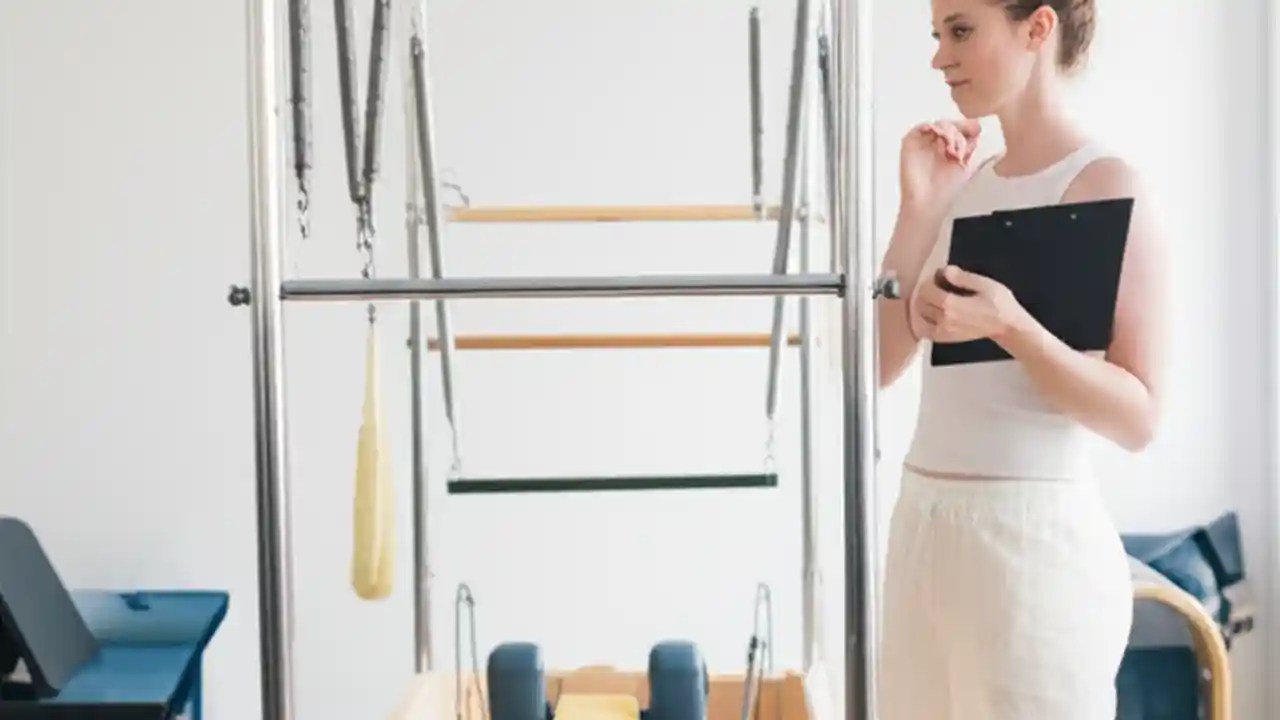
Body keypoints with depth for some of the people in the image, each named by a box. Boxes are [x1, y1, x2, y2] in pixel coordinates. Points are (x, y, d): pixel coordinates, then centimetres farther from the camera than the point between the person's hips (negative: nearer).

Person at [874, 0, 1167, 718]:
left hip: (1034, 533, -6)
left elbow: (1138, 418, -12)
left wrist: (1010, 325, -26)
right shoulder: (966, 182, 10)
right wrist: (919, 209, -1)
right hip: (923, 524, 6)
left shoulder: (1103, 182, -8)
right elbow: (880, 364, 5)